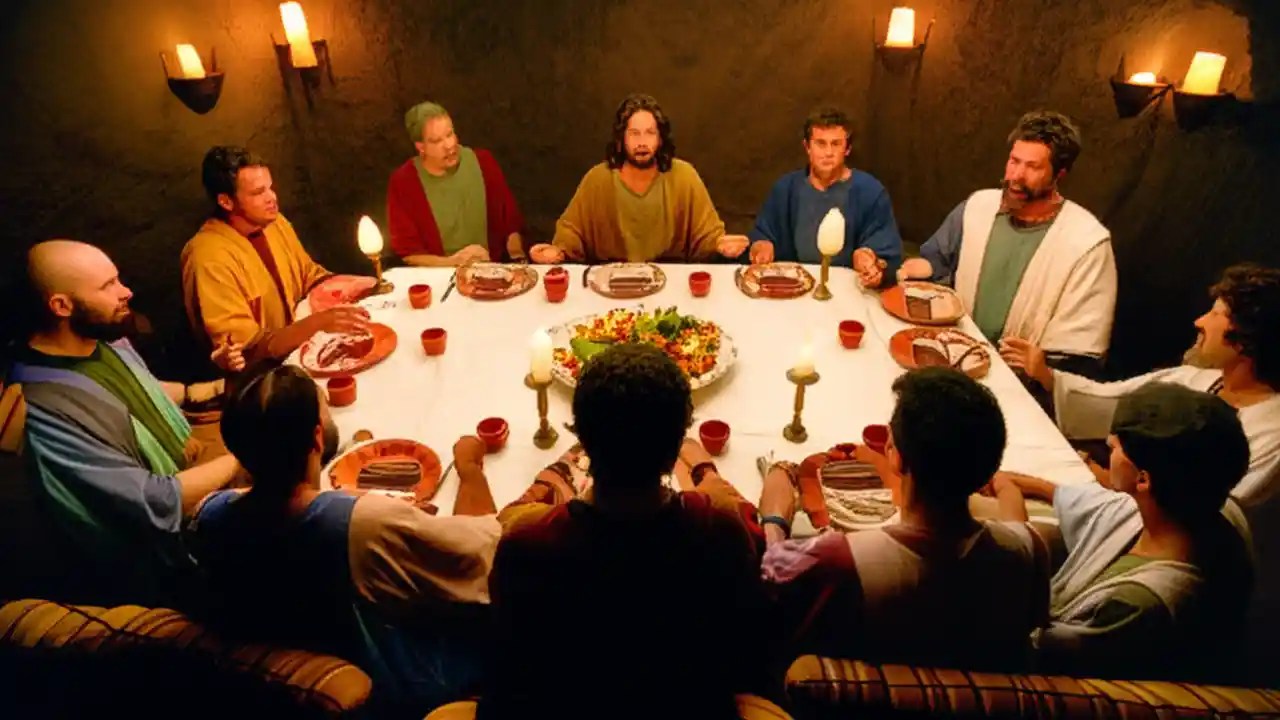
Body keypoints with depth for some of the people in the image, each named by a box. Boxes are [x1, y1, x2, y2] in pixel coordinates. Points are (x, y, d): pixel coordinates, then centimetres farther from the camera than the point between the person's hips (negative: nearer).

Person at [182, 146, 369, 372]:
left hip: (298, 344, 7)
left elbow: (311, 276, 14)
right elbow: (245, 347, -23)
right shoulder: (209, 258, -21)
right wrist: (318, 322, -34)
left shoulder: (274, 222, -1)